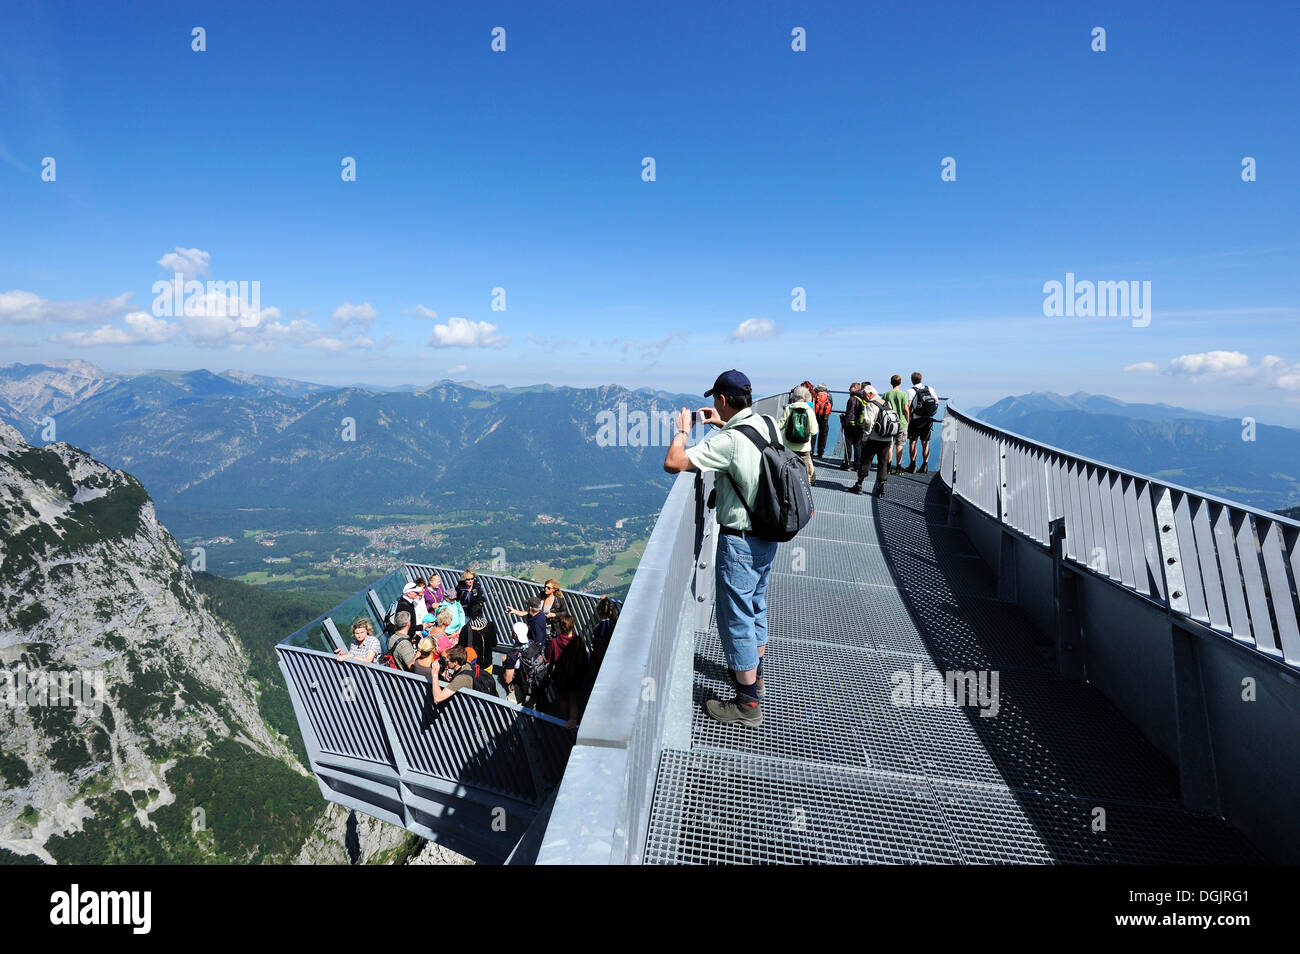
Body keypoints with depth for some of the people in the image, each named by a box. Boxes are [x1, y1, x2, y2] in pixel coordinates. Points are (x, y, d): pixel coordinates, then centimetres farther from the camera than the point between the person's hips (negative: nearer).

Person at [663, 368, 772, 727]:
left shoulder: (728, 441, -27)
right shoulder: (769, 425, -1)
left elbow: (672, 463, -28)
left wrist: (682, 430, -12)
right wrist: (723, 424, 21)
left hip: (739, 542, -9)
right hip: (767, 534, 9)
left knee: (736, 619, 3)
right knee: (756, 607, 24)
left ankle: (747, 703, 14)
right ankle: (754, 674, 44)